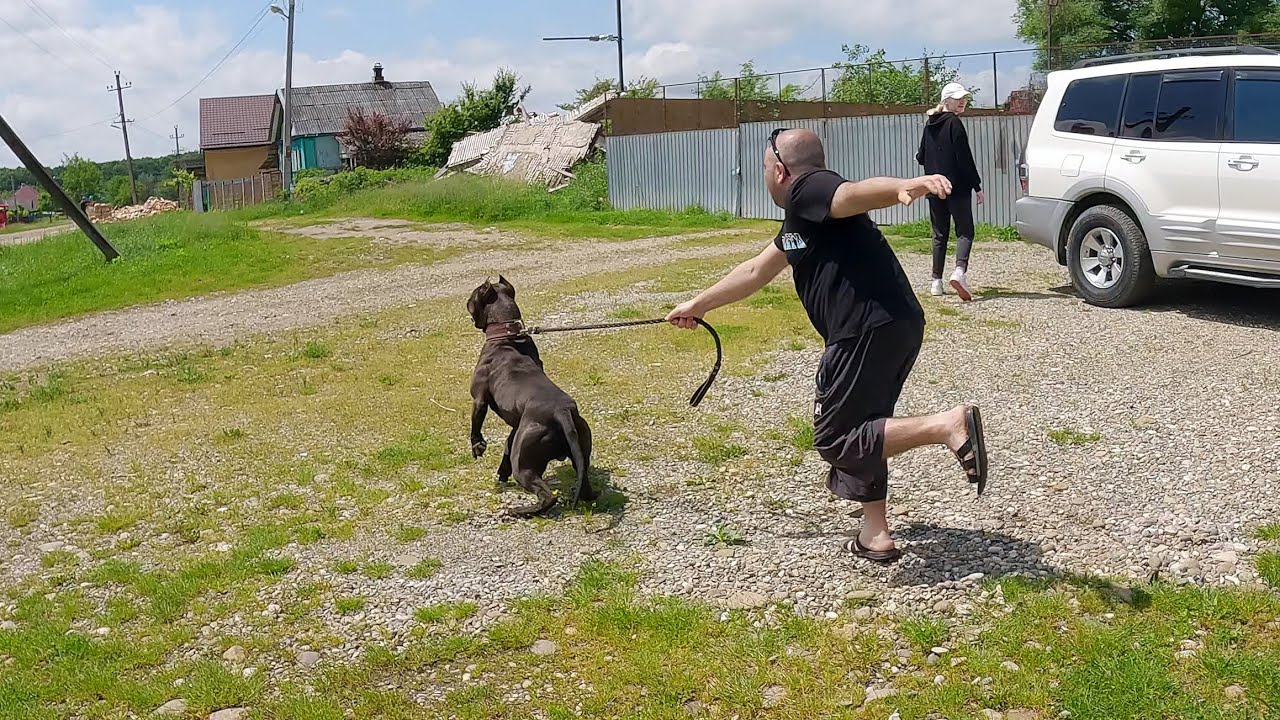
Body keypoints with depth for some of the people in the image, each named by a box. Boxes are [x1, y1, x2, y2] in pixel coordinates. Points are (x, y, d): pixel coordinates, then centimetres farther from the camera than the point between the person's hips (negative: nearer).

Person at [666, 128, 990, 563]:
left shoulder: (808, 189, -3)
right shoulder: (799, 219, 26)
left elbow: (857, 192, -26)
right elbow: (756, 272, 37)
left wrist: (905, 187, -48)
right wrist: (699, 305, 46)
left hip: (870, 329, -10)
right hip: (898, 328, 10)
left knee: (835, 440, -3)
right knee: (856, 428, 21)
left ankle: (946, 425, -15)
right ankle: (875, 536, 22)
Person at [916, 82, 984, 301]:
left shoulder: (930, 124, 11)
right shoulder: (954, 124, -10)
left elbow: (921, 157, 16)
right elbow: (965, 159, -12)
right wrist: (978, 186, -9)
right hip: (957, 188, -6)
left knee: (939, 234, 12)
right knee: (965, 231, -3)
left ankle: (936, 281, 10)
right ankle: (960, 271, -26)